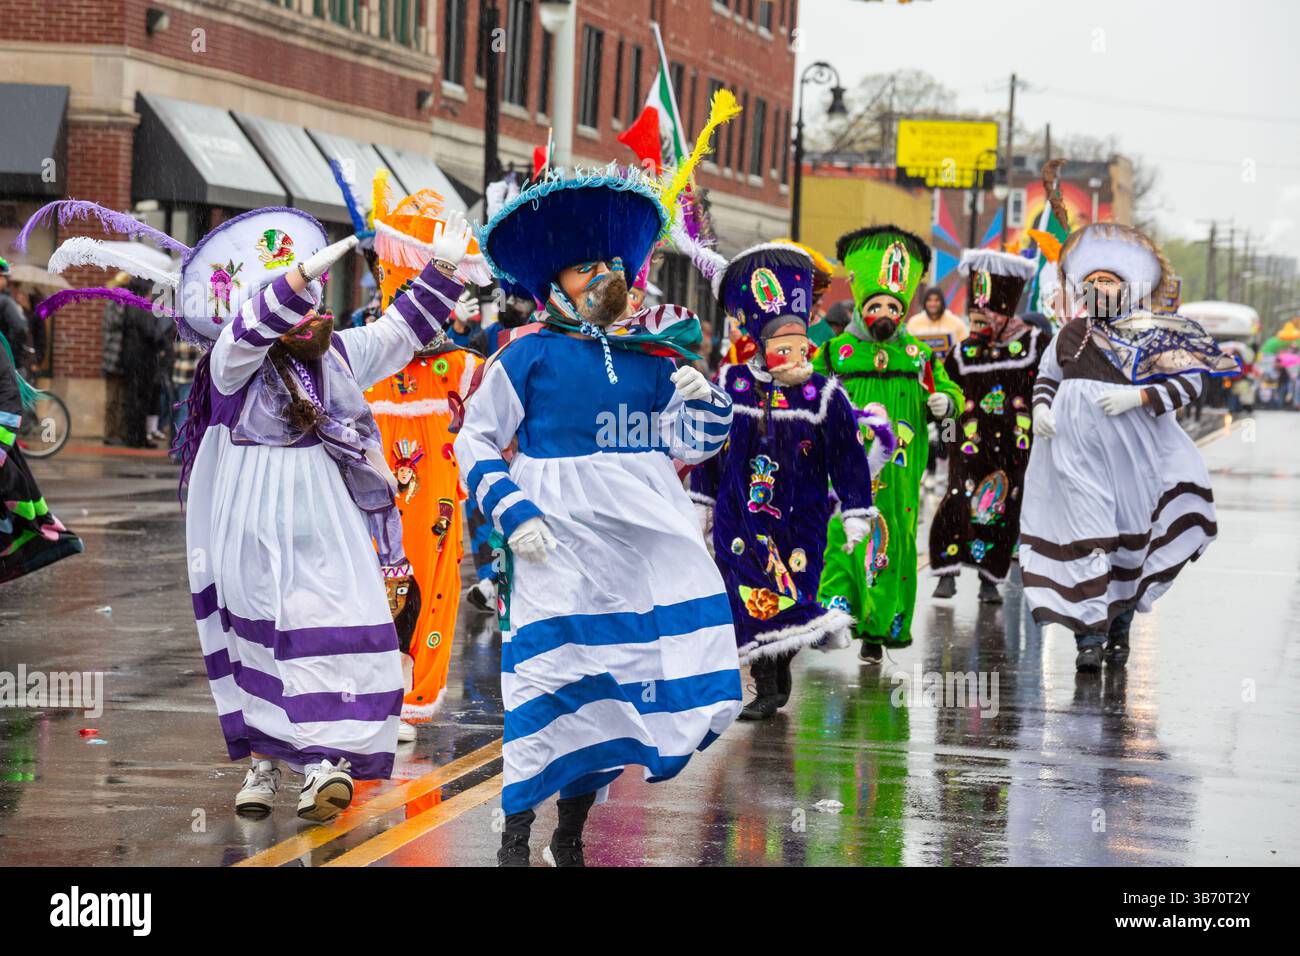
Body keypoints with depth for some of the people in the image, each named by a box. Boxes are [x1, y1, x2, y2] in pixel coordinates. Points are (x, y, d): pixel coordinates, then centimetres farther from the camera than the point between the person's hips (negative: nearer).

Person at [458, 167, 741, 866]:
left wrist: (705, 400, -2)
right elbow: (474, 441, 2)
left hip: (648, 539, 4)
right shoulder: (530, 355, 0)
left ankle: (572, 833, 18)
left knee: (622, 690, 1)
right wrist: (511, 513, -10)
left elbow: (690, 445, 19)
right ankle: (516, 837, 7)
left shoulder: (653, 355, 12)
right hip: (561, 541, -4)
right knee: (555, 680, -6)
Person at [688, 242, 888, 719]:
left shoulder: (822, 394, -3)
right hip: (741, 514, 1)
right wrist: (702, 501, 15)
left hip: (800, 518, -1)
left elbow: (847, 457, 3)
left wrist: (856, 512, 2)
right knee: (753, 596, -6)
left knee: (793, 591, -2)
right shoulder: (731, 385, 1)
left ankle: (778, 676, 18)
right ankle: (767, 688, 1)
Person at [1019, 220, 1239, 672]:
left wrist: (1140, 397, -16)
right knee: (1084, 531, -8)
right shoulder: (1071, 333, 12)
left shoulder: (1151, 332, 1)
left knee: (1130, 531, 6)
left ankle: (1120, 625, 24)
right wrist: (1041, 407, 6)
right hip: (1075, 445, 1)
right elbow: (1047, 376, 26)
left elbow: (1190, 380, -4)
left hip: (1129, 445, -1)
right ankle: (1089, 634, -10)